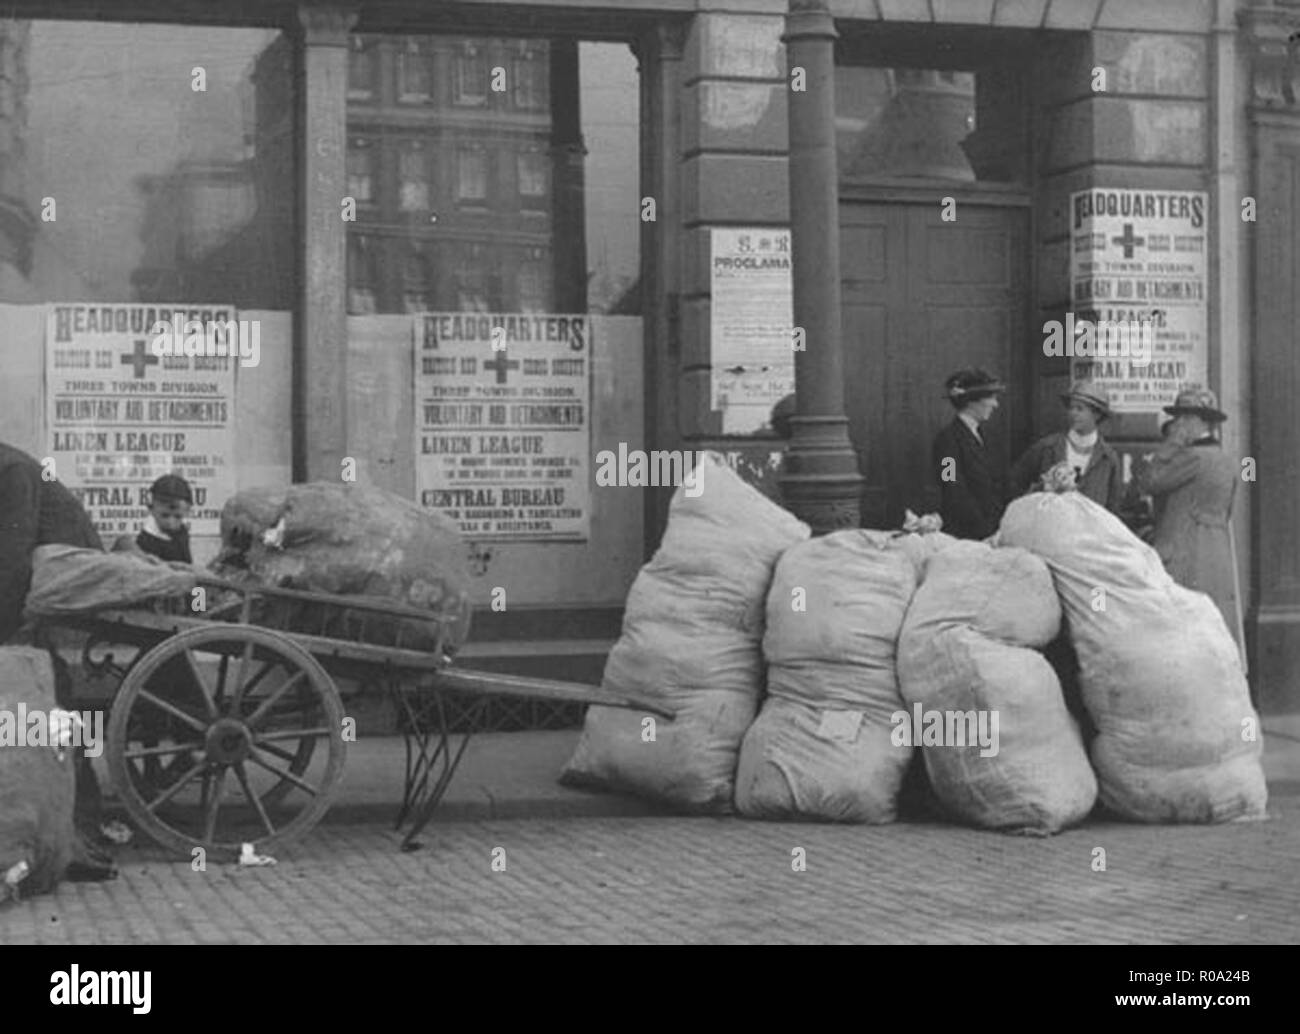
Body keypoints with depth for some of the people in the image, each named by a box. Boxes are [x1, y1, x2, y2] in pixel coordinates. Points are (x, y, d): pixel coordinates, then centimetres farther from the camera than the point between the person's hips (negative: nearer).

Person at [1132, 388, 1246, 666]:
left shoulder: (1193, 457, -13)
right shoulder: (1228, 463, 13)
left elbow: (1150, 481, -9)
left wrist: (1171, 443, -4)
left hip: (1185, 562, -9)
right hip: (1220, 557, 9)